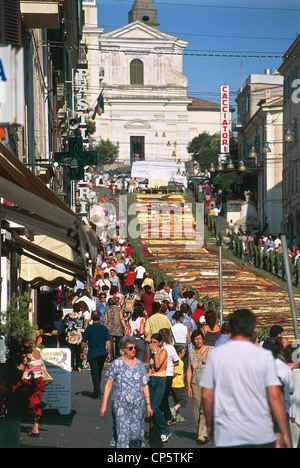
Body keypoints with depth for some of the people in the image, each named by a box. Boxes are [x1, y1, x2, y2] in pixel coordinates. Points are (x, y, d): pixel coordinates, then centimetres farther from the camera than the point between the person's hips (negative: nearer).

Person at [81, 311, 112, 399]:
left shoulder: (89, 329, -6)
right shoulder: (104, 328, -1)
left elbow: (83, 343, -5)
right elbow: (108, 342, -4)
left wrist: (82, 352, 10)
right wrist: (109, 354, 4)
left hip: (92, 354, -3)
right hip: (102, 354, 3)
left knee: (95, 373, -1)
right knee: (99, 372, 19)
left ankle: (97, 393, -9)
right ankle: (97, 391, 29)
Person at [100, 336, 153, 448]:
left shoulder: (140, 364, 9)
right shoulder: (116, 364, 0)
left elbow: (145, 386, 14)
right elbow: (108, 385, 2)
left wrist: (148, 405, 10)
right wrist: (104, 405, -2)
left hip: (137, 404, 3)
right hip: (120, 404, -3)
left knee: (135, 431, 2)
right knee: (122, 431, -10)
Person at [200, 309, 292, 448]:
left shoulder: (215, 354, 0)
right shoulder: (265, 355, -2)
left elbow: (206, 396, 2)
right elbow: (275, 396, -6)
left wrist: (209, 424, 18)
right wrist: (285, 434, 0)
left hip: (227, 436, 0)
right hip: (262, 436, 0)